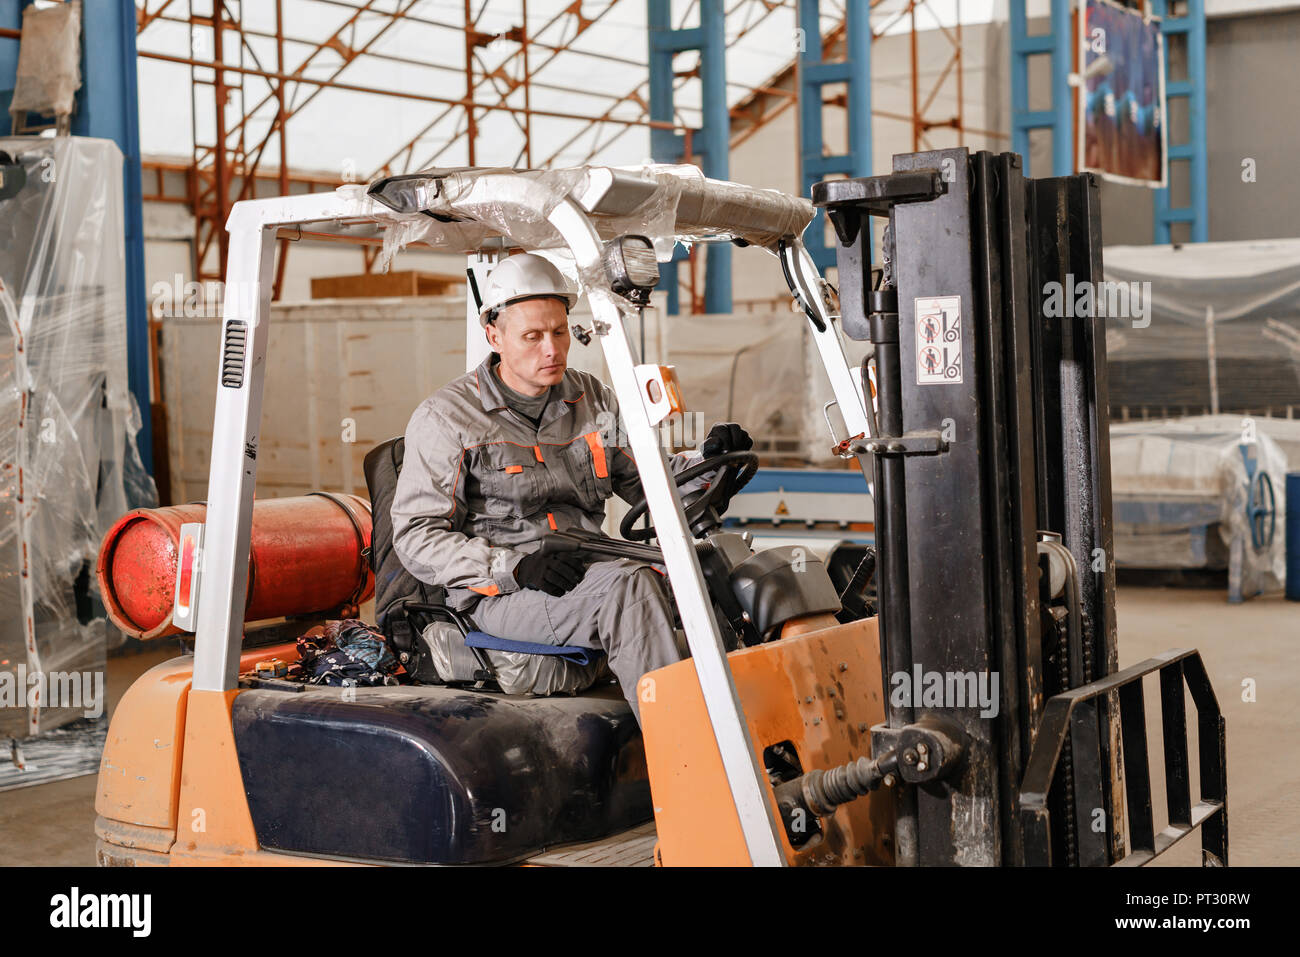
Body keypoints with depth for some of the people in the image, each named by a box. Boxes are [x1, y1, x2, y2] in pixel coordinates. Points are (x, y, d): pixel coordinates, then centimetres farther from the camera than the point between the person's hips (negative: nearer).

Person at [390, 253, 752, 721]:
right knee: (628, 583, -33)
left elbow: (644, 480, 20)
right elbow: (416, 537, -4)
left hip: (590, 572, 5)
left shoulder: (592, 398, 17)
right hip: (499, 594, -5)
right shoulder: (445, 417, 1)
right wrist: (516, 568, -17)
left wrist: (706, 458, -1)